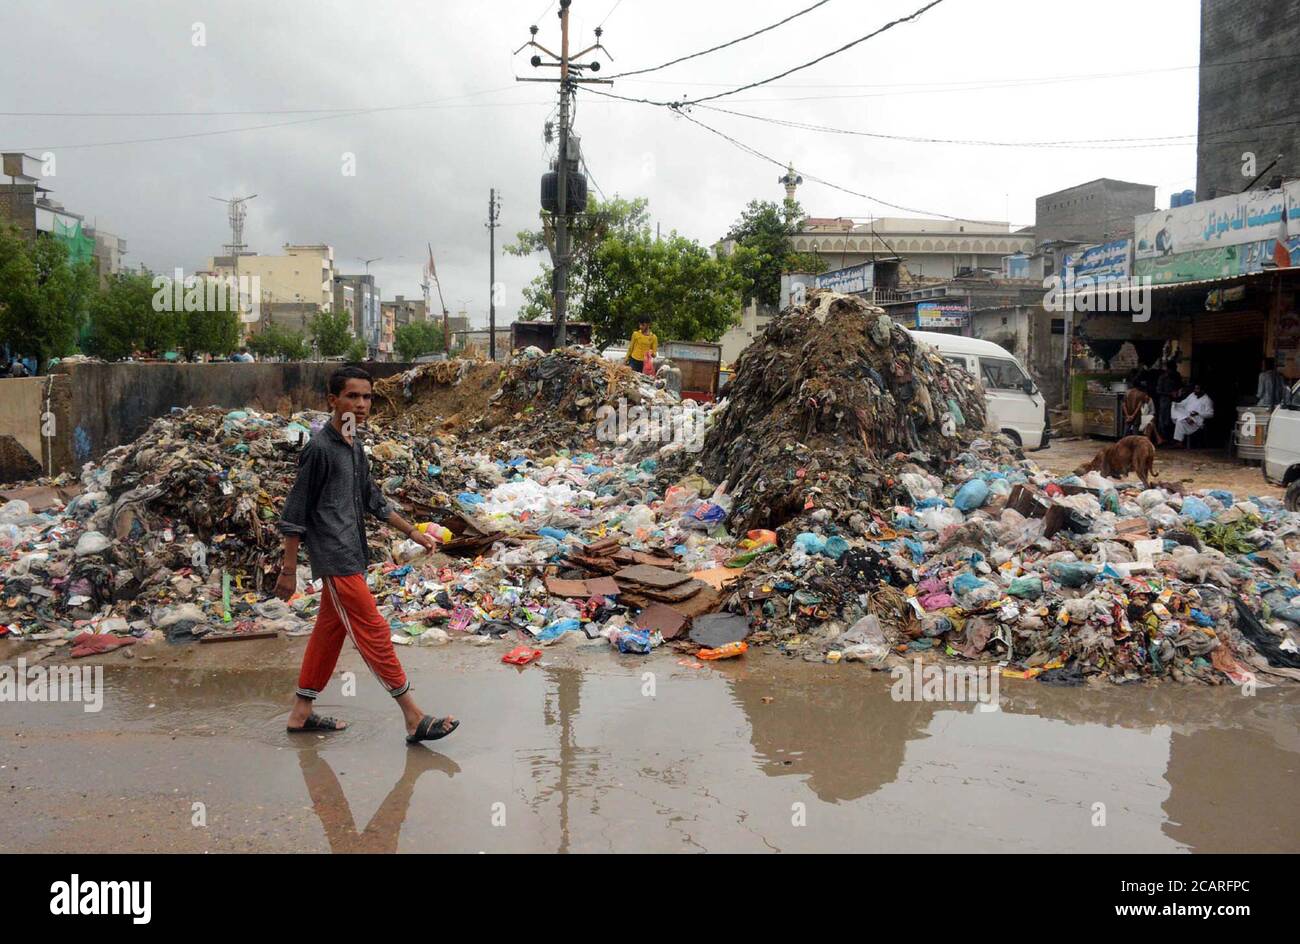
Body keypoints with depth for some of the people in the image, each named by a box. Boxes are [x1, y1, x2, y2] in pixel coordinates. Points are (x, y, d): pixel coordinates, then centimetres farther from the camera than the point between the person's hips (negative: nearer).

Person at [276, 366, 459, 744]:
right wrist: (288, 570, -12)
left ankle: (301, 712, 27)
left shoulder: (354, 447, 13)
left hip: (351, 556, 9)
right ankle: (414, 719, -3)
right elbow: (295, 513, -12)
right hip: (335, 558, -9)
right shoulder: (320, 448, -14)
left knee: (329, 631, 15)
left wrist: (412, 531, 22)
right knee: (373, 632, -7)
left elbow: (372, 499, 23)